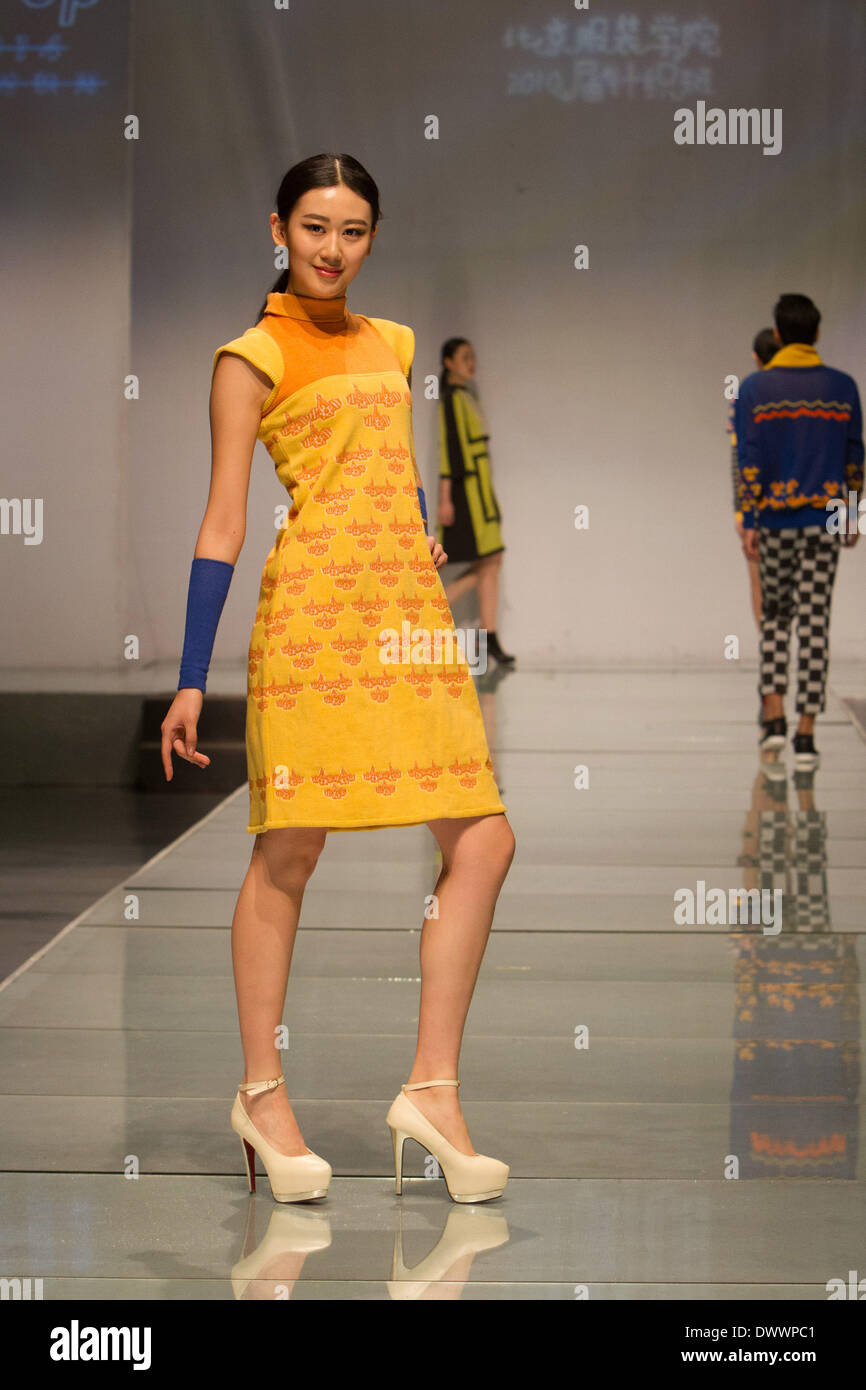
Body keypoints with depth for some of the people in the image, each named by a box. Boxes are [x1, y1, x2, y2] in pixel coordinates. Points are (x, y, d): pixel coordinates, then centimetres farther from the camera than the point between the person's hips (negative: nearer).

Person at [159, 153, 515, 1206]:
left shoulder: (391, 344, 20)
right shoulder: (253, 356, 3)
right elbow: (224, 521, -1)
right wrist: (190, 679, -4)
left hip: (410, 609, 6)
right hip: (312, 605, -6)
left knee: (483, 842, -3)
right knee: (290, 848, -3)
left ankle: (433, 1088, 3)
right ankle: (261, 1091, 10)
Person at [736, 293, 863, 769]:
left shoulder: (755, 388, -3)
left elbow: (748, 460, -6)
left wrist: (748, 524, -3)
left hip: (774, 520, 0)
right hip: (823, 520, 0)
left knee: (774, 614, 15)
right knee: (814, 622, 1)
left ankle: (774, 717, 4)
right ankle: (806, 734, -1)